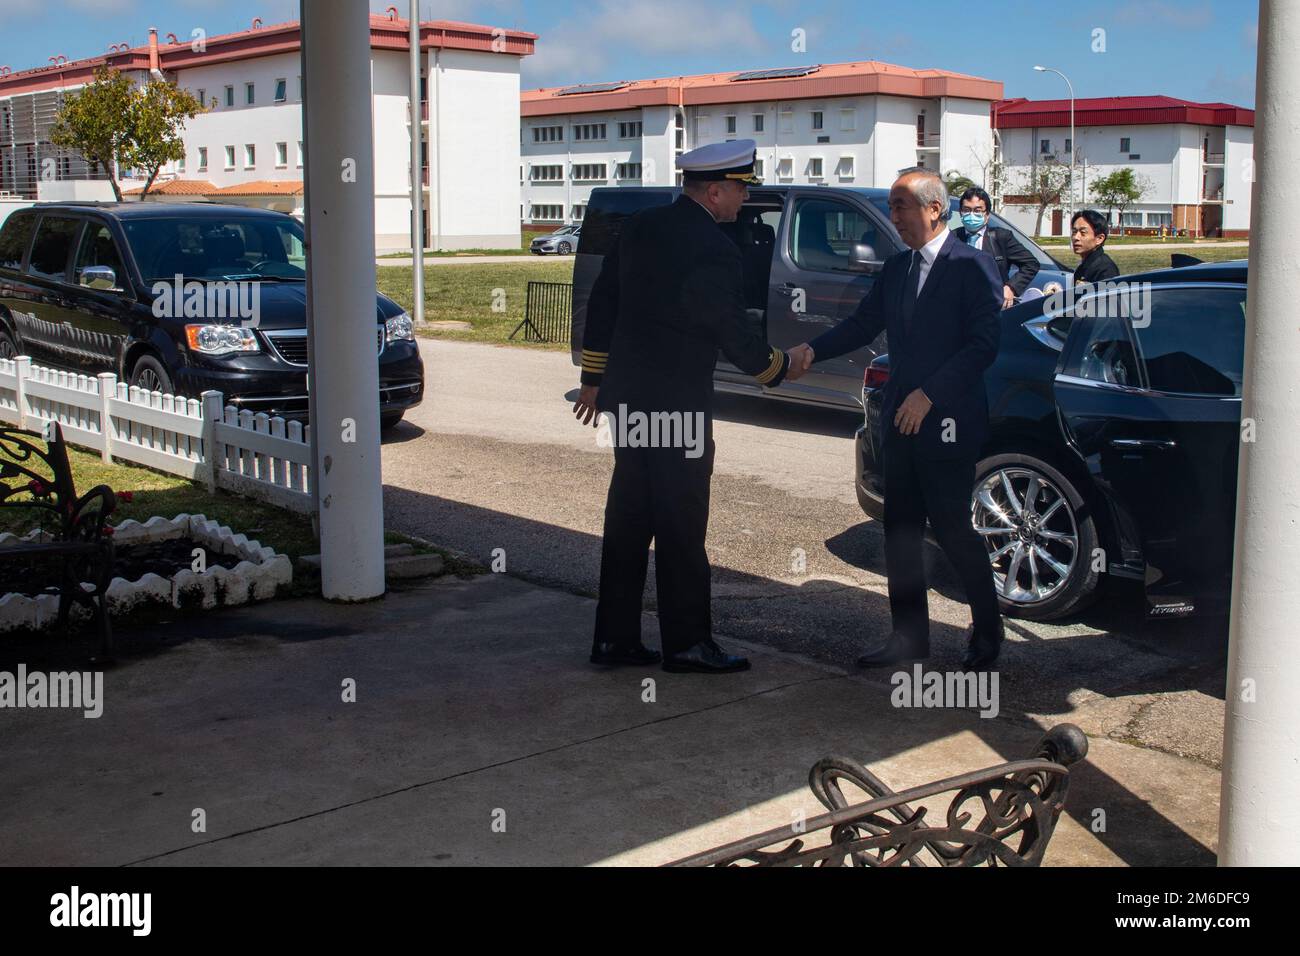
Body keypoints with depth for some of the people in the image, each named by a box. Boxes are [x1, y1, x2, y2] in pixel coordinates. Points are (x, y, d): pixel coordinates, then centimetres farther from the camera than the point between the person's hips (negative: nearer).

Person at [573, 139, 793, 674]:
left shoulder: (640, 228, 9)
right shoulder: (713, 249, -15)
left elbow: (601, 302, 13)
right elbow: (731, 332, -12)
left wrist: (594, 378, 19)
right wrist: (779, 367, 5)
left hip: (626, 395, 8)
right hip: (677, 404, -8)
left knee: (627, 518, 12)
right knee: (680, 526, 1)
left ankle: (615, 638, 17)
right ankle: (686, 643, 9)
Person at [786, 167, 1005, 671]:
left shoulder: (972, 266, -9)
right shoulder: (895, 269, 13)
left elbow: (983, 343, -15)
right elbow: (862, 323, 9)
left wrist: (929, 395, -20)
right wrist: (812, 350, -9)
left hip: (947, 421, -7)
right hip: (901, 420, 7)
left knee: (951, 527, -3)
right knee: (900, 530, 10)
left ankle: (987, 631, 16)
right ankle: (909, 633, 21)